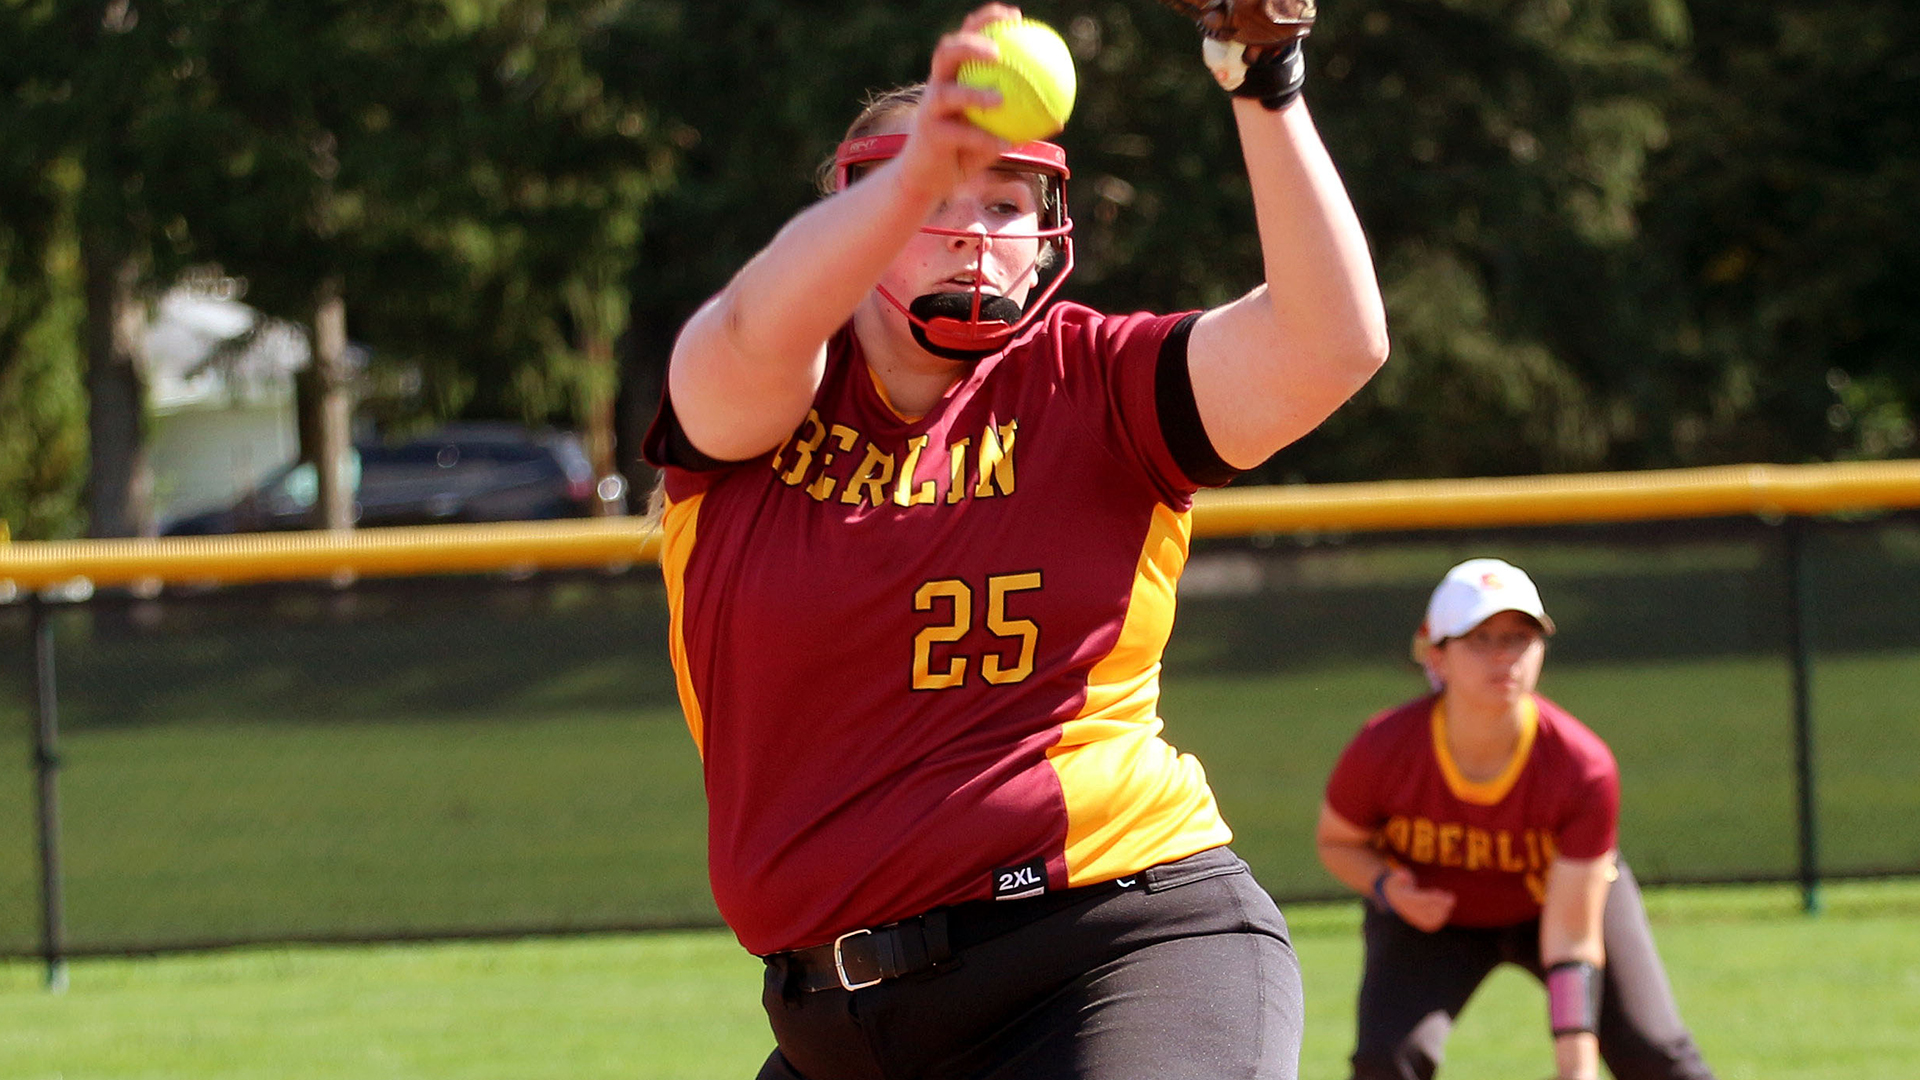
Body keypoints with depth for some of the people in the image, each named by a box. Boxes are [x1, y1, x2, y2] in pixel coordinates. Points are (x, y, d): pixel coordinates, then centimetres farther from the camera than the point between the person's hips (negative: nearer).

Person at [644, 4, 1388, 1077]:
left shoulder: (1093, 388, 4)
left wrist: (1267, 93, -21)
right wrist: (917, 173, -39)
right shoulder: (741, 397, 5)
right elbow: (759, 333, -21)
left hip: (1121, 958, -3)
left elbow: (1332, 344, -12)